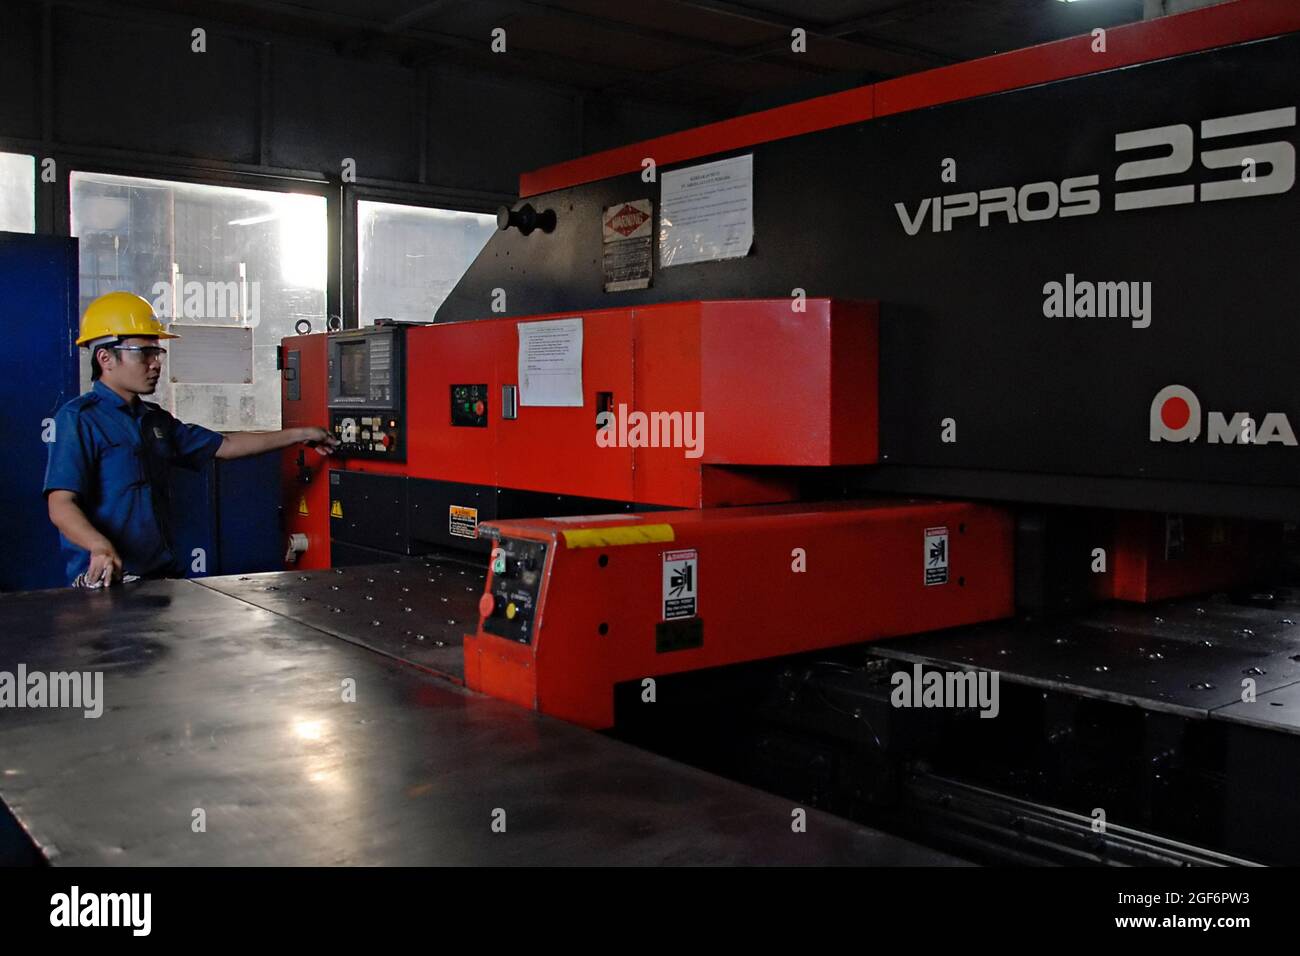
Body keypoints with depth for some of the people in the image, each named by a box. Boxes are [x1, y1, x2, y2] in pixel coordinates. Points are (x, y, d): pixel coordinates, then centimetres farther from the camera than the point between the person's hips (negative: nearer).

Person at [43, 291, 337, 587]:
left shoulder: (155, 419, 21)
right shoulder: (79, 418, -5)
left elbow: (224, 445, 28)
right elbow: (61, 505, -14)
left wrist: (298, 435, 27)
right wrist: (100, 547, -33)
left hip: (163, 574, 7)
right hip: (107, 578, -7)